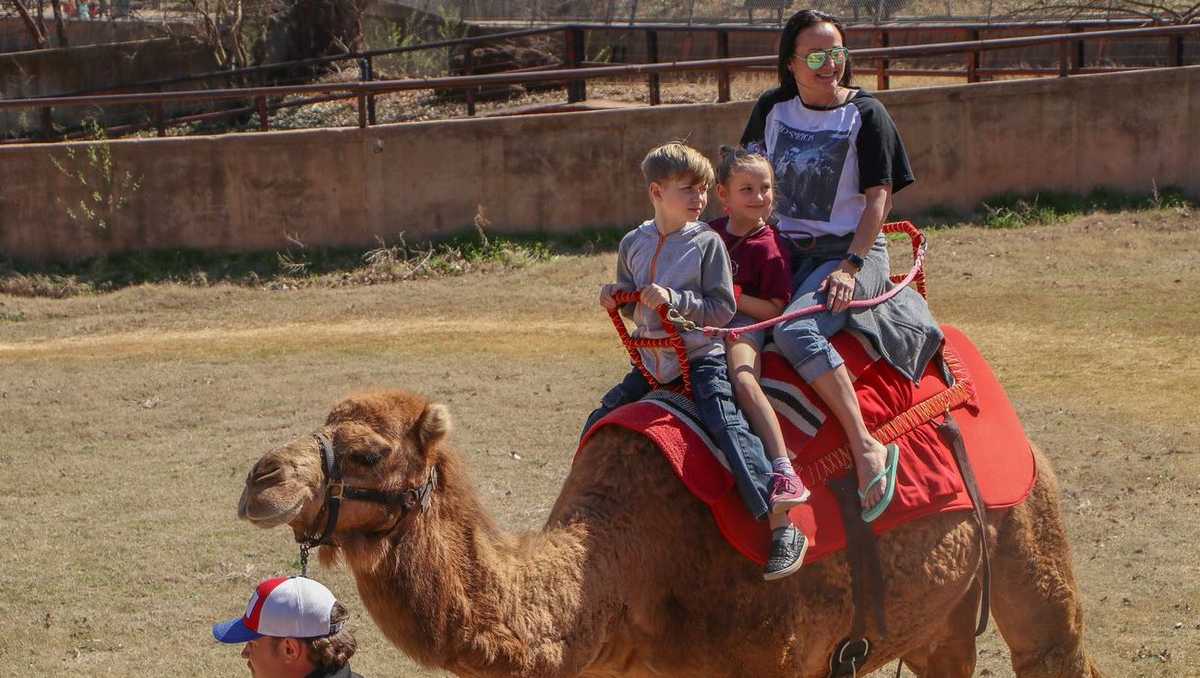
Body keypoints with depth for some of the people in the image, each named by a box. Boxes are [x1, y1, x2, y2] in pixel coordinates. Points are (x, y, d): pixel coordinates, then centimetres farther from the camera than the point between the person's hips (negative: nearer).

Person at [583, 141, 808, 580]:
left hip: (702, 359, -6)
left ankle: (783, 530, -26)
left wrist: (675, 299, -22)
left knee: (729, 428, -24)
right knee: (598, 425, 10)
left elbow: (723, 309, -11)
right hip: (652, 362, 6)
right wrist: (615, 298, -3)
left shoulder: (708, 243, -7)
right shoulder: (633, 244, 7)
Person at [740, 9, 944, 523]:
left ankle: (868, 448, -34)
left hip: (848, 251, -6)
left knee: (795, 330, -32)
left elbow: (879, 197, -7)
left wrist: (851, 265, -17)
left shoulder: (865, 114, -5)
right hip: (785, 250, 6)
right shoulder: (772, 110, 8)